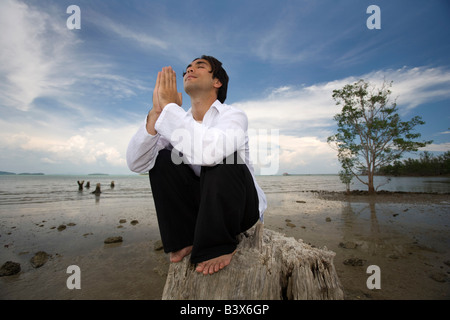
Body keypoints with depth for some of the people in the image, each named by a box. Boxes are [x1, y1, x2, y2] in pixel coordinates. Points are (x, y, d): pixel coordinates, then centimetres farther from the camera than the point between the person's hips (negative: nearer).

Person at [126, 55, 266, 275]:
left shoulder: (233, 116, -14)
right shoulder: (180, 122, 1)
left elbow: (207, 151, -39)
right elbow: (136, 164, -12)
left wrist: (169, 106, -26)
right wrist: (156, 113, -24)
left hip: (243, 208, -4)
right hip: (203, 206, 5)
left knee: (221, 155, -30)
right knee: (161, 159, -9)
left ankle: (218, 246, -13)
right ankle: (186, 240, -1)